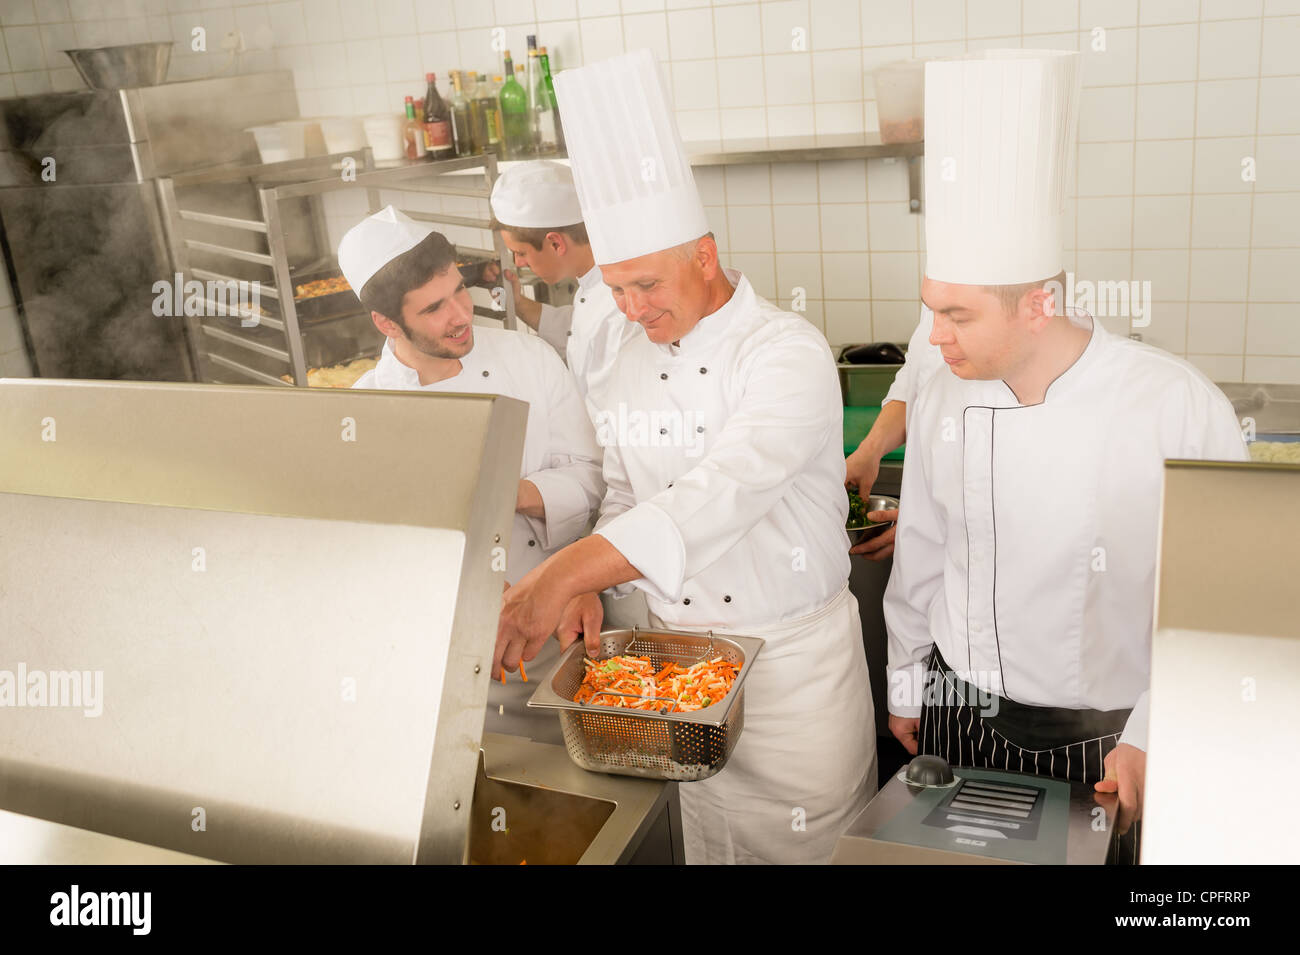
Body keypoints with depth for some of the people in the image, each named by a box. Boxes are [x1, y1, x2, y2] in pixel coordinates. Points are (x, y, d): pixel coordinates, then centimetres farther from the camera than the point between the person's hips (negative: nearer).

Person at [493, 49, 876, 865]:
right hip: (673, 646, 6)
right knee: (696, 834, 18)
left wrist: (564, 574, -41)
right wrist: (591, 583, -7)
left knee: (809, 841, 8)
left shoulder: (789, 353, -18)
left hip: (794, 652, -5)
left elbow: (724, 492, -32)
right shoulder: (635, 365, 5)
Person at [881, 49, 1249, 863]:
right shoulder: (940, 403, -6)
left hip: (1108, 740, -3)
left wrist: (1153, 738, -10)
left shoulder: (1179, 407, -18)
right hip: (962, 720, 3)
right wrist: (907, 686, 14)